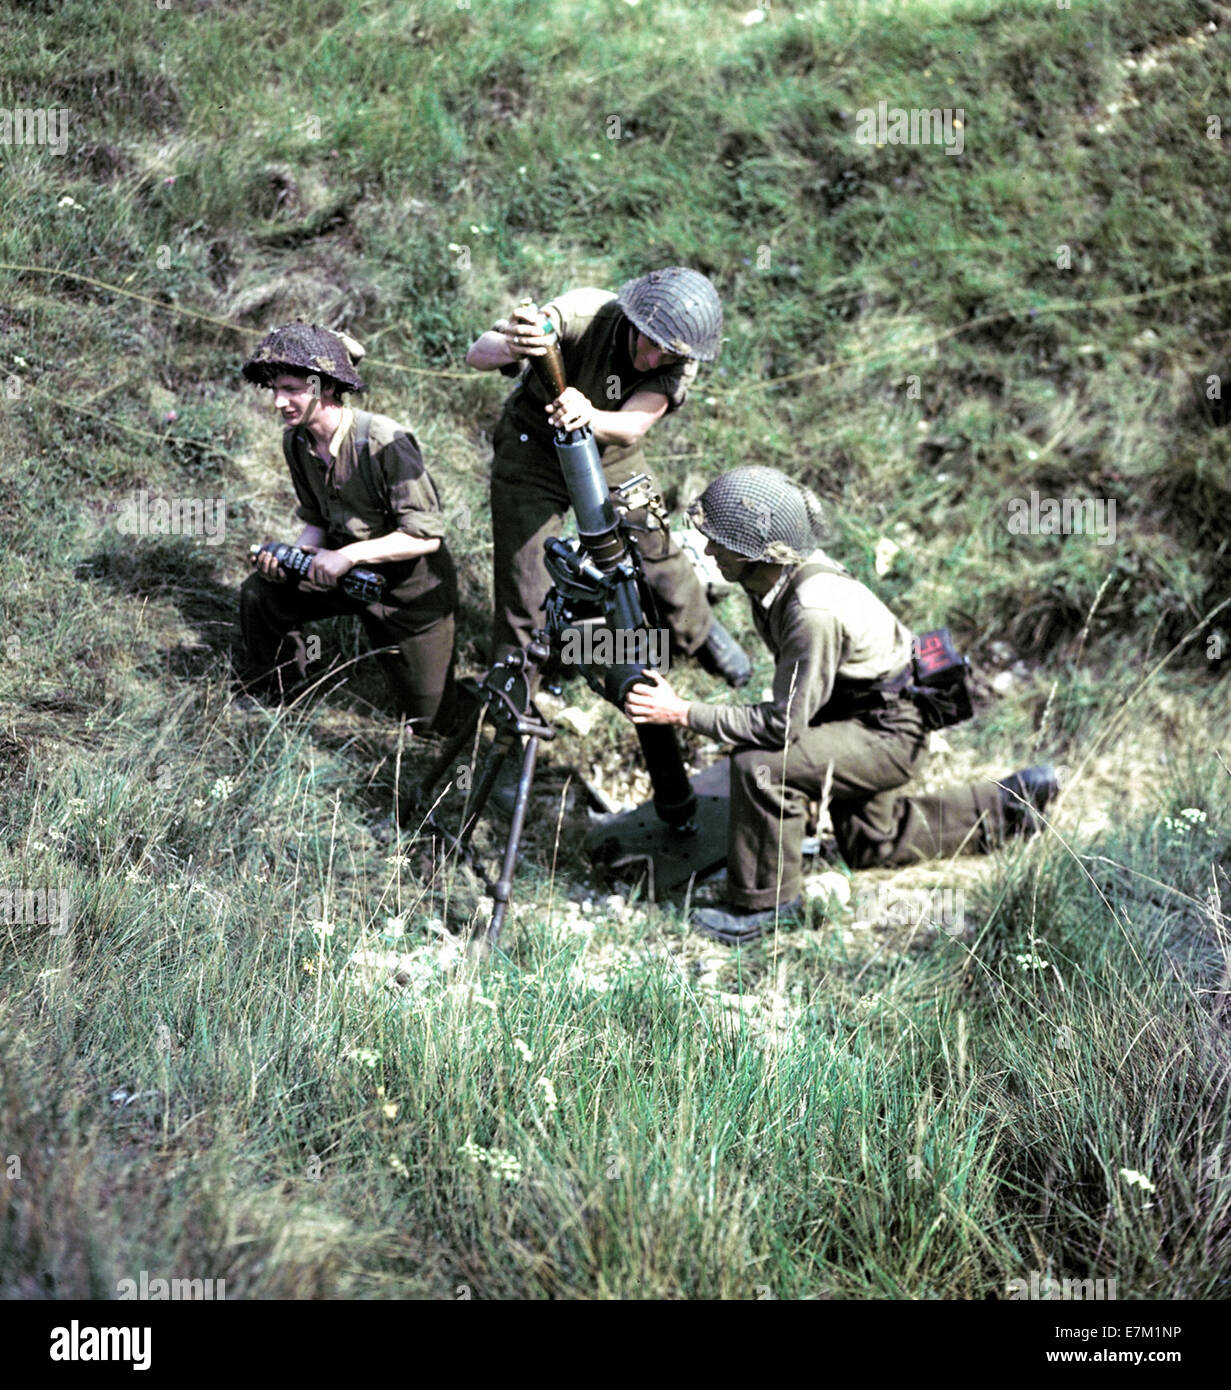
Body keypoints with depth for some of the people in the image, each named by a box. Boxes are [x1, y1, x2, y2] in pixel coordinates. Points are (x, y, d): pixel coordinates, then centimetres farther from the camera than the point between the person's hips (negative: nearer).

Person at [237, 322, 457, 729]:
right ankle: (274, 700, 14)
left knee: (427, 717, 2)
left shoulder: (385, 443, -30)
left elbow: (427, 536, -30)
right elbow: (316, 521, 6)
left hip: (412, 588, -6)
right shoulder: (296, 441, -7)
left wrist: (349, 555, -35)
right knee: (259, 594, -10)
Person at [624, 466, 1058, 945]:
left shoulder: (815, 611, -37)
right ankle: (1008, 805, 35)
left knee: (759, 768, -27)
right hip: (858, 713, 10)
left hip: (890, 734, -10)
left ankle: (765, 900, -7)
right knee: (871, 845, 26)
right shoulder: (775, 573, -10)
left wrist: (682, 712, -30)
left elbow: (782, 724, -32)